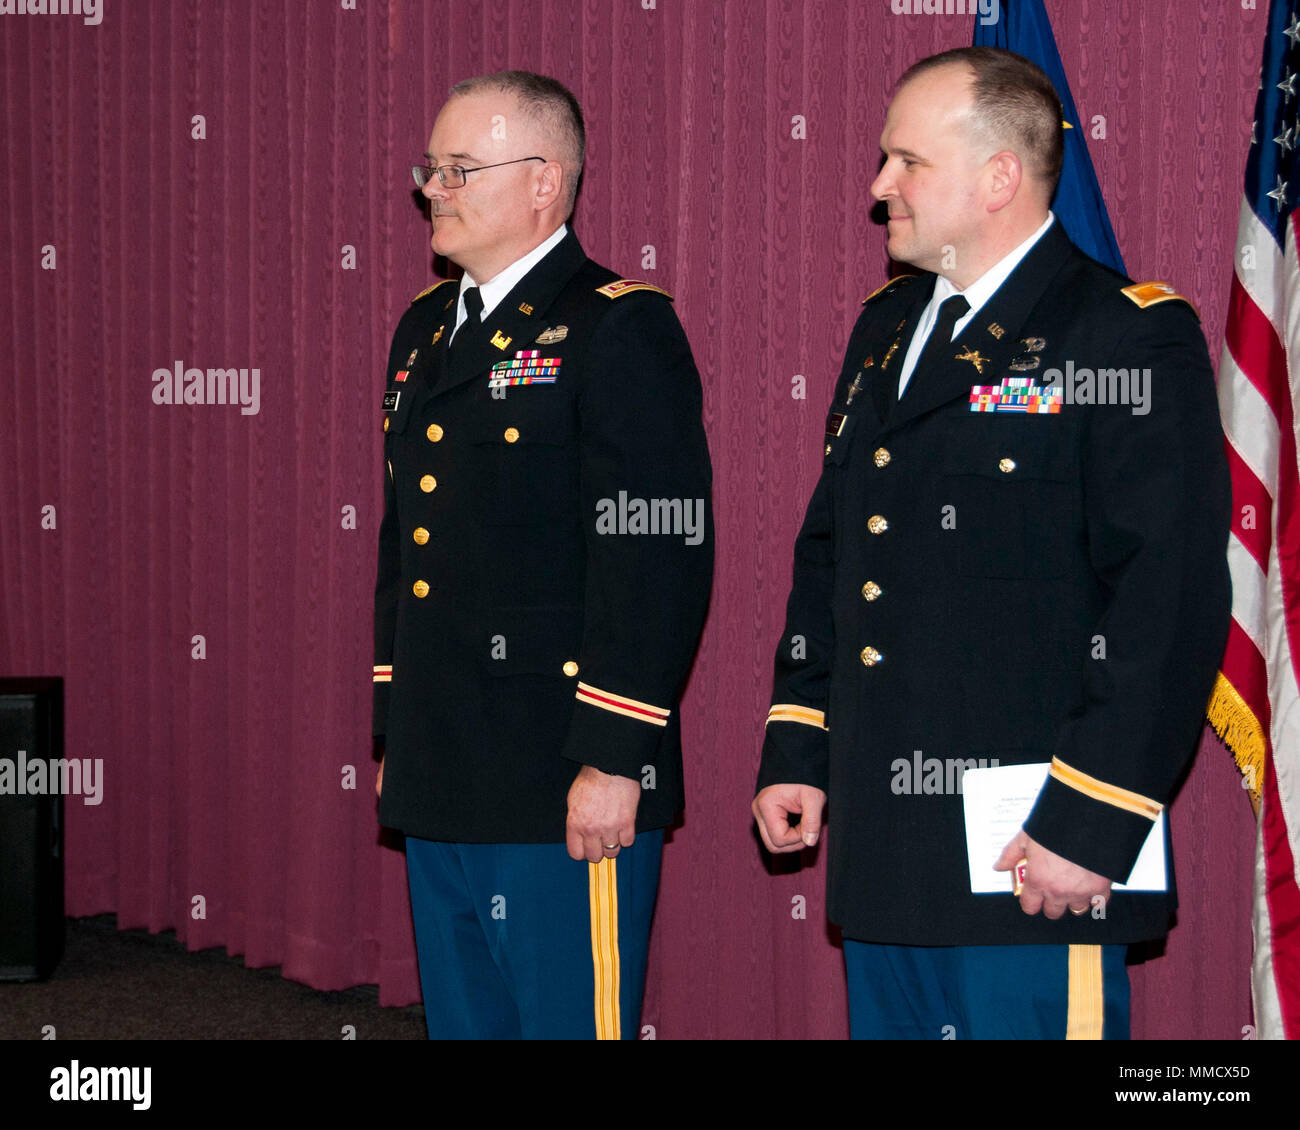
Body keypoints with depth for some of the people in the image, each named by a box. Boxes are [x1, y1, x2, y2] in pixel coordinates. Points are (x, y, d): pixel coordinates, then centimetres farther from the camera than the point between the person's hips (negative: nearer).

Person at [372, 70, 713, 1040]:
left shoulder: (620, 329, -10)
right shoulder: (427, 328, 16)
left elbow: (659, 560, -16)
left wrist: (612, 760, -19)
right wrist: (395, 734, 19)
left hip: (568, 791, -8)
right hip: (440, 786, 8)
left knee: (568, 1021, 0)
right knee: (460, 1020, 17)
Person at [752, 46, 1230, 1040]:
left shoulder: (1131, 337, -10)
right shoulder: (887, 328, 15)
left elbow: (1173, 603, -16)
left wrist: (1090, 823, -19)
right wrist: (796, 751, 14)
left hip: (1033, 857, -7)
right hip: (883, 845, 8)